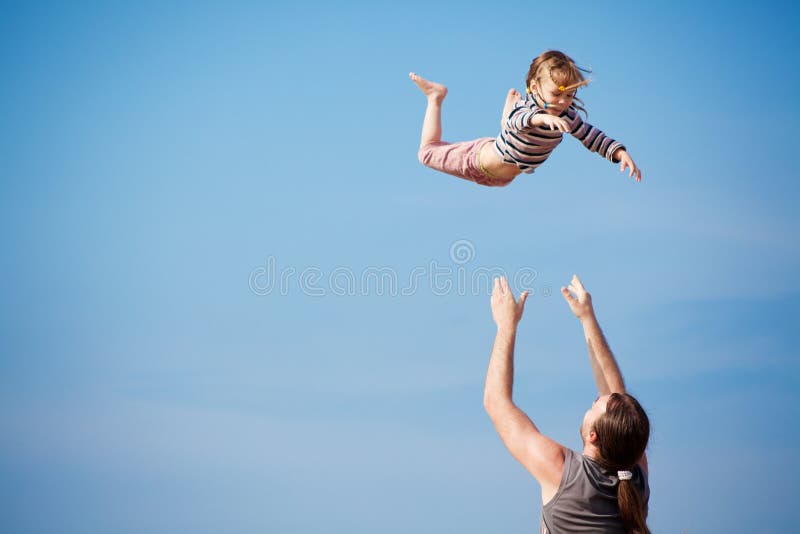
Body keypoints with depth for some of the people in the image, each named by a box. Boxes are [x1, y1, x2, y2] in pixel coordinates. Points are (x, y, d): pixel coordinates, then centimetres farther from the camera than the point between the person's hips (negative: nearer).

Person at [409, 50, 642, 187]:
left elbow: (594, 137, -19)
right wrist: (542, 117, -85)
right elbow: (519, 120, -63)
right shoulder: (524, 109, -40)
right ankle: (436, 96, 27)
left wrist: (620, 153, -37)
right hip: (480, 160, -6)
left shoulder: (567, 117, -23)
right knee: (428, 151, 12)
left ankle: (512, 99, 57)